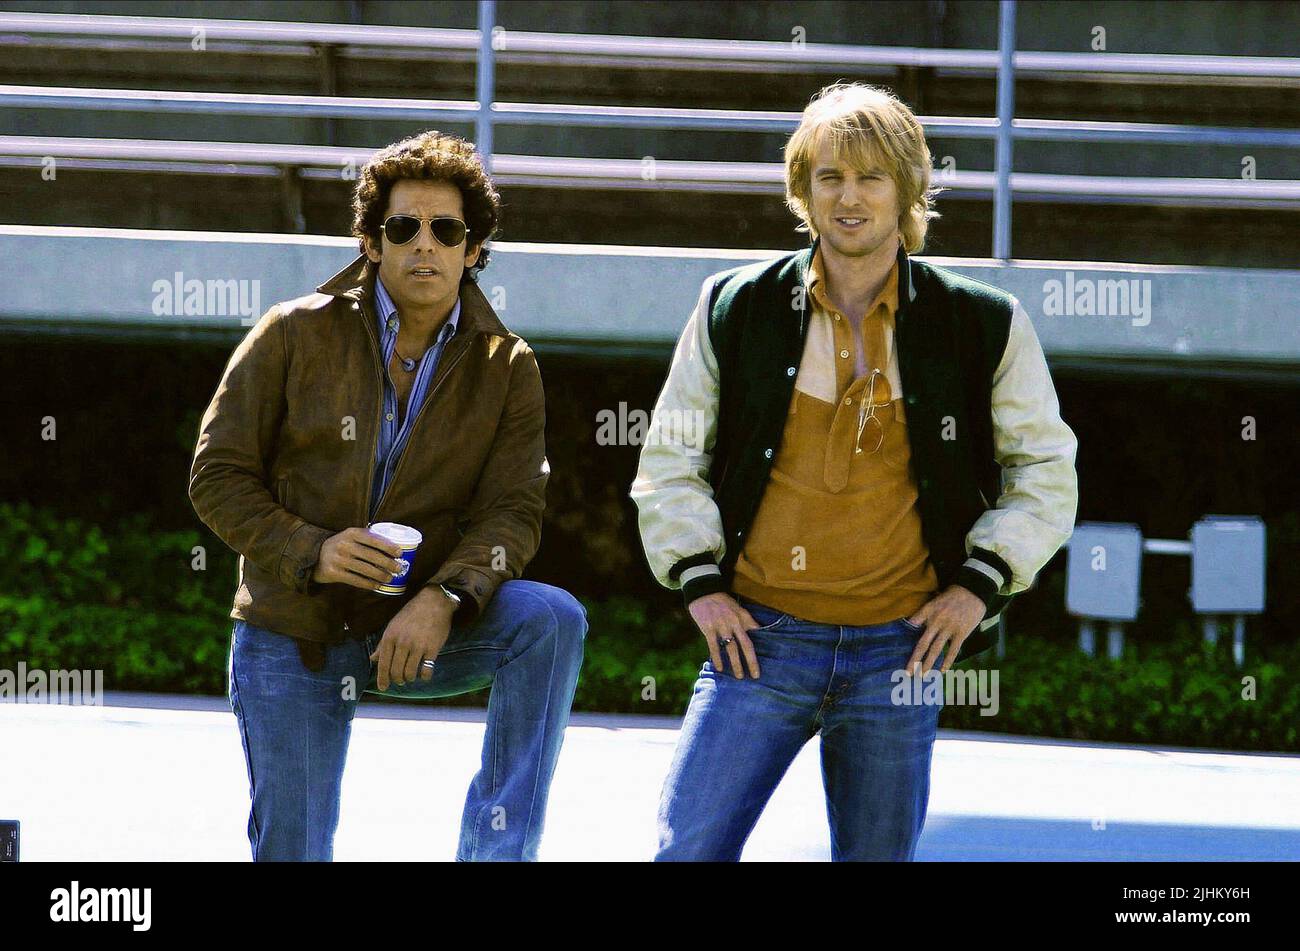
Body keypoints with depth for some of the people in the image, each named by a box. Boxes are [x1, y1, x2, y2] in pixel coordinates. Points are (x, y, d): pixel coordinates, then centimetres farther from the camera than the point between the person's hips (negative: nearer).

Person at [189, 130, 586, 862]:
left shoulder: (507, 368, 0)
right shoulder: (296, 336, -4)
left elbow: (514, 510, -9)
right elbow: (218, 476, -4)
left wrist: (443, 598, -28)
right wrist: (310, 552, -21)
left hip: (420, 633, 1)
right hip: (293, 637, -1)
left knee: (552, 619, -26)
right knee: (291, 853, -3)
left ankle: (498, 845, -24)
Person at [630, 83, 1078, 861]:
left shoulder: (984, 328, 1)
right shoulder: (736, 309, 3)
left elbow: (1046, 474, 11)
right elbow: (670, 456, 12)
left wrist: (980, 584, -1)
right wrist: (699, 581, 2)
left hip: (901, 648, 0)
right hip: (759, 639, 0)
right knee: (688, 851, -8)